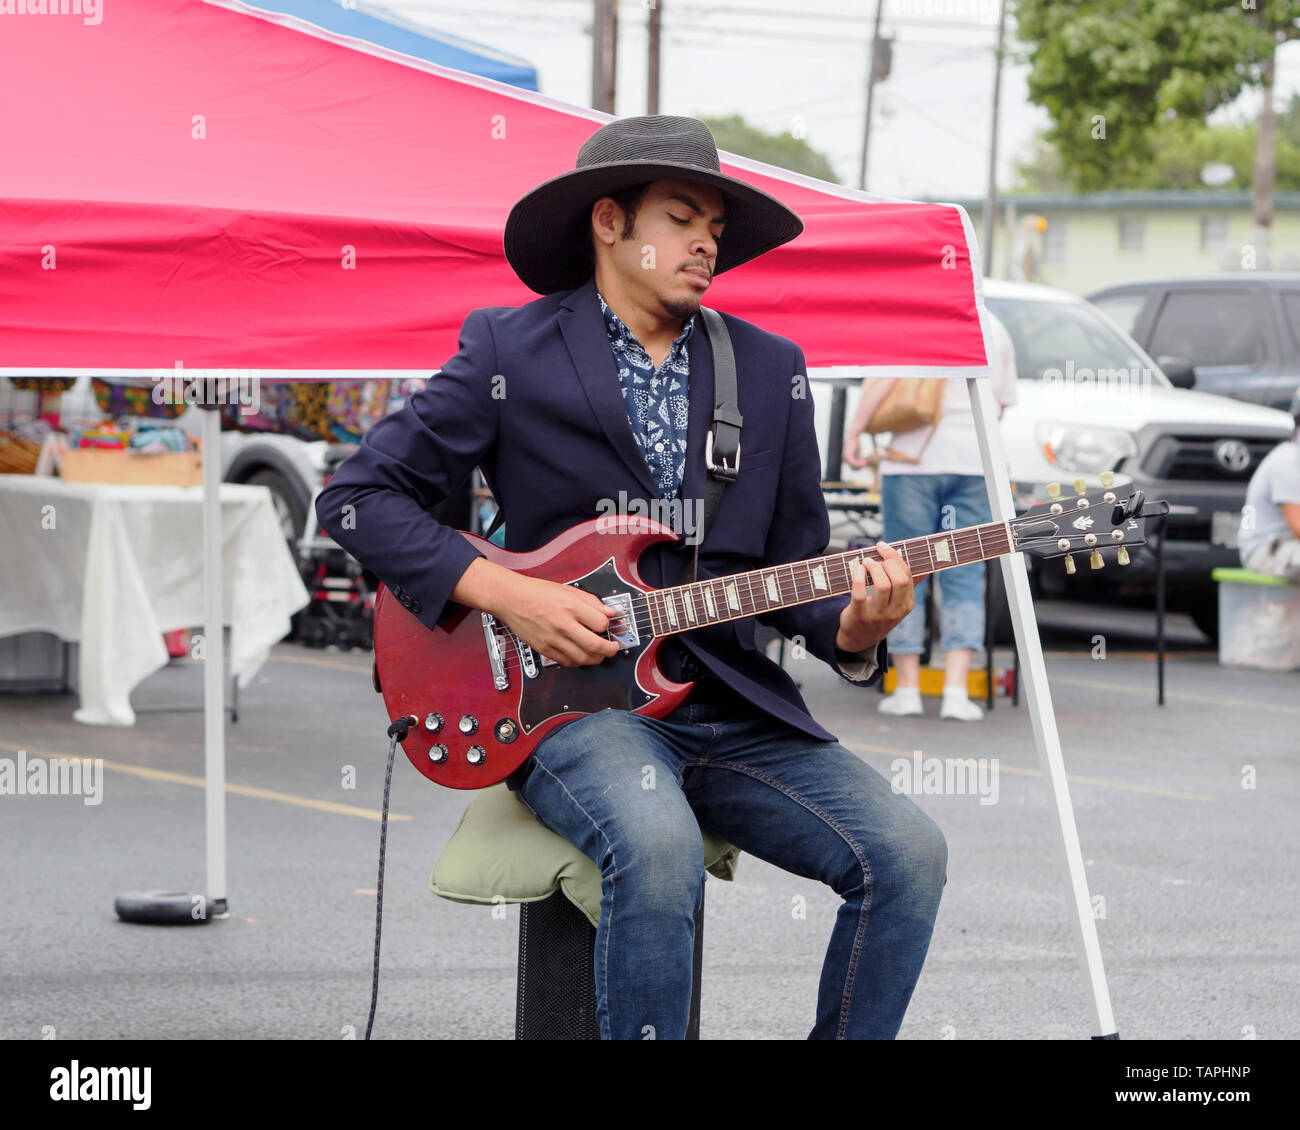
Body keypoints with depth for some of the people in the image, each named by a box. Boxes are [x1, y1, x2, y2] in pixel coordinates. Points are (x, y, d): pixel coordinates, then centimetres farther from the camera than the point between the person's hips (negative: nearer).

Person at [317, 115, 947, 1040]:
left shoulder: (770, 369, 14)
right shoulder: (509, 352, 2)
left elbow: (796, 569, 15)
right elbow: (356, 498, 0)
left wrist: (850, 632, -9)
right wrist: (504, 593, -12)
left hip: (734, 708, 5)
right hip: (571, 702, -4)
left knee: (906, 852, -17)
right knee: (659, 846, -36)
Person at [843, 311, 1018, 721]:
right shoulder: (995, 328, 14)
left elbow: (883, 378, -15)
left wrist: (854, 431, -9)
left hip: (913, 459, -3)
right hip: (974, 462, 3)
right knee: (963, 577, 3)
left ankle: (908, 688, 6)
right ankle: (956, 691, -6)